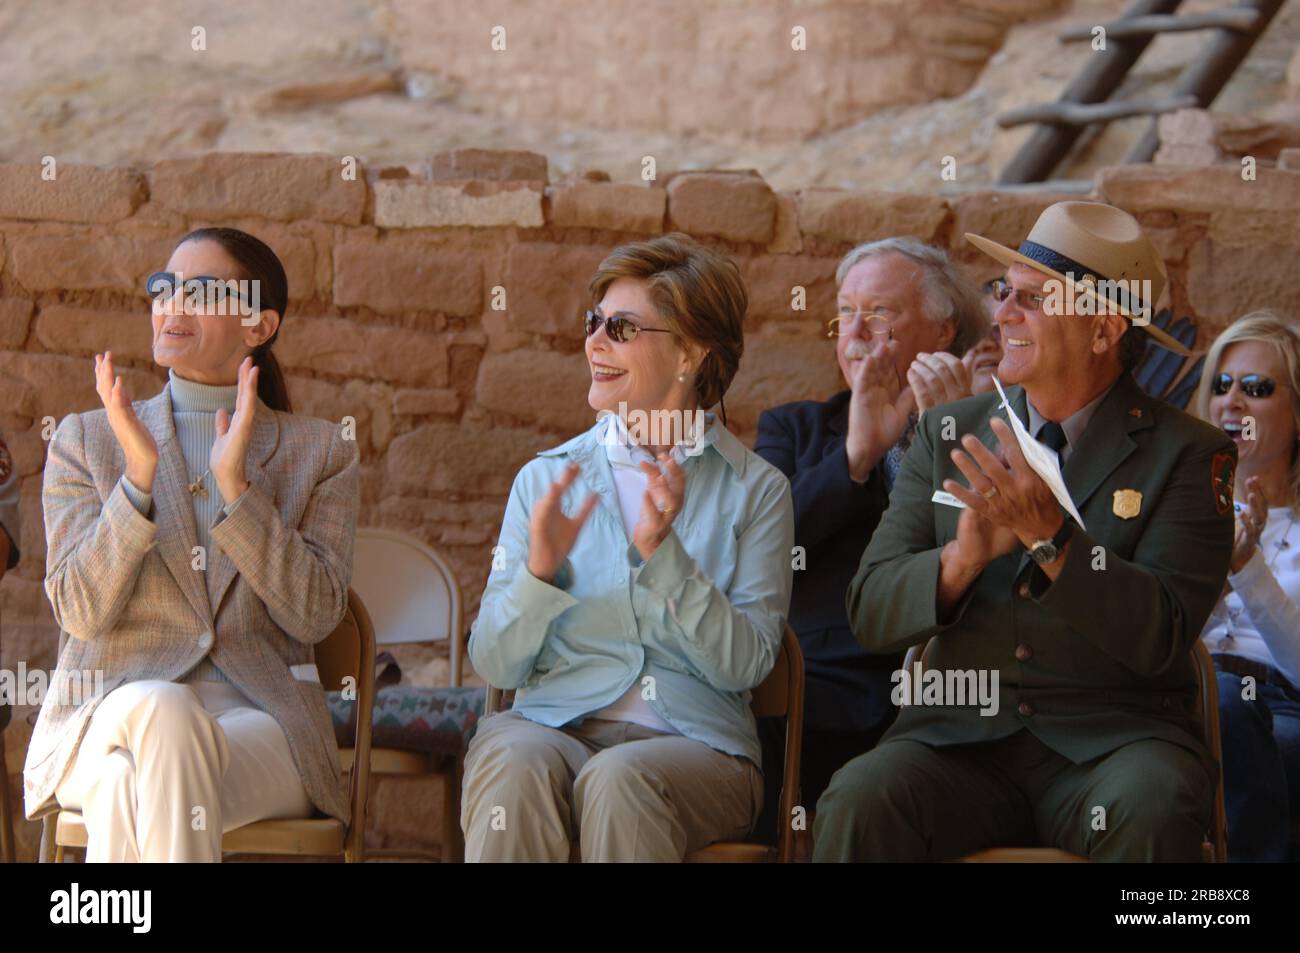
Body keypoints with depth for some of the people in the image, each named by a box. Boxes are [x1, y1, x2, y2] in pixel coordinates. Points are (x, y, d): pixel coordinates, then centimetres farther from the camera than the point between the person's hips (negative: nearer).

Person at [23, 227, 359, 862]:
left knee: (132, 790, -35)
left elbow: (314, 615, -2)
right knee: (159, 711, -37)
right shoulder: (85, 441, 14)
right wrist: (137, 477, -14)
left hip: (261, 729, -1)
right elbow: (81, 612, 0)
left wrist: (235, 485, -12)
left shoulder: (320, 453, 13)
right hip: (102, 726, 1)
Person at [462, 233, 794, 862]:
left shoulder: (755, 490, 6)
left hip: (695, 740, -2)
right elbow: (494, 665, 6)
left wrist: (662, 555, -15)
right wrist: (539, 571, -12)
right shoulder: (547, 478, 12)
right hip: (553, 723, 2)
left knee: (619, 780, -36)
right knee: (513, 763, -33)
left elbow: (745, 665, -4)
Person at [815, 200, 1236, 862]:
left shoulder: (1188, 454, 2)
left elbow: (1160, 638, -9)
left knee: (1152, 812, -34)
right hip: (961, 737, 2)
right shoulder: (948, 435, 12)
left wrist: (1050, 537, -20)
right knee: (859, 802, -29)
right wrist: (961, 559, -15)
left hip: (1113, 738, -2)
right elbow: (871, 614, 5)